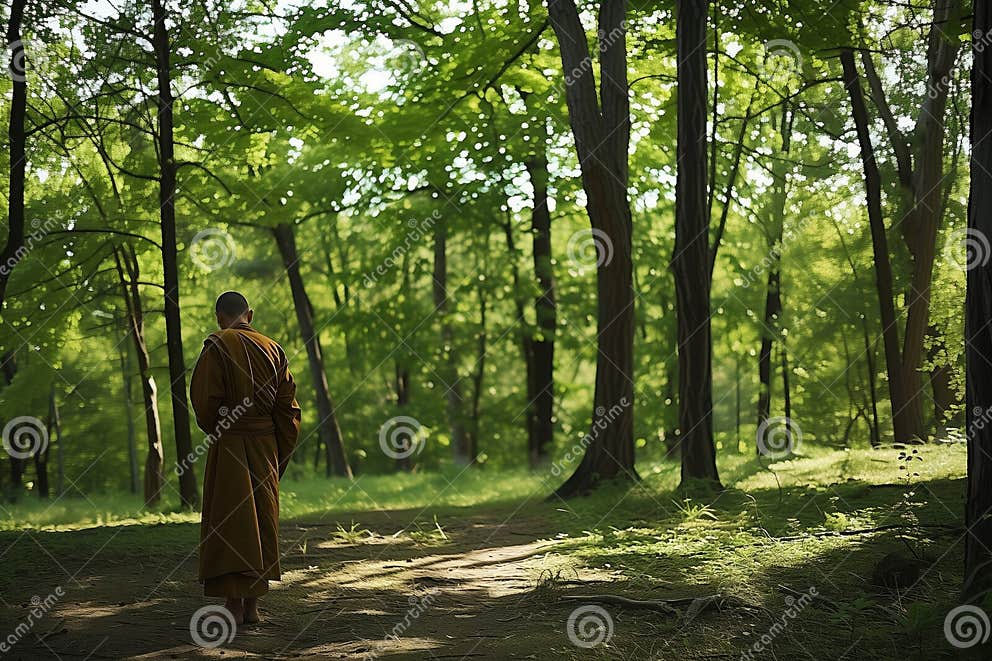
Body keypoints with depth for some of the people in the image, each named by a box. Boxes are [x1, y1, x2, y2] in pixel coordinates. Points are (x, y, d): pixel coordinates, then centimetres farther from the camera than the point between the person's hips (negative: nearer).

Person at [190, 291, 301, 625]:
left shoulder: (218, 347, -8)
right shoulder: (273, 350, 7)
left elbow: (205, 398, -14)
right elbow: (288, 406, 5)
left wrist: (214, 432, 7)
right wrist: (279, 456, 10)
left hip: (229, 445, -5)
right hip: (266, 445, 5)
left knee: (228, 525, -1)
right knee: (260, 522, 11)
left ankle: (234, 606, -5)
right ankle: (252, 604, 13)